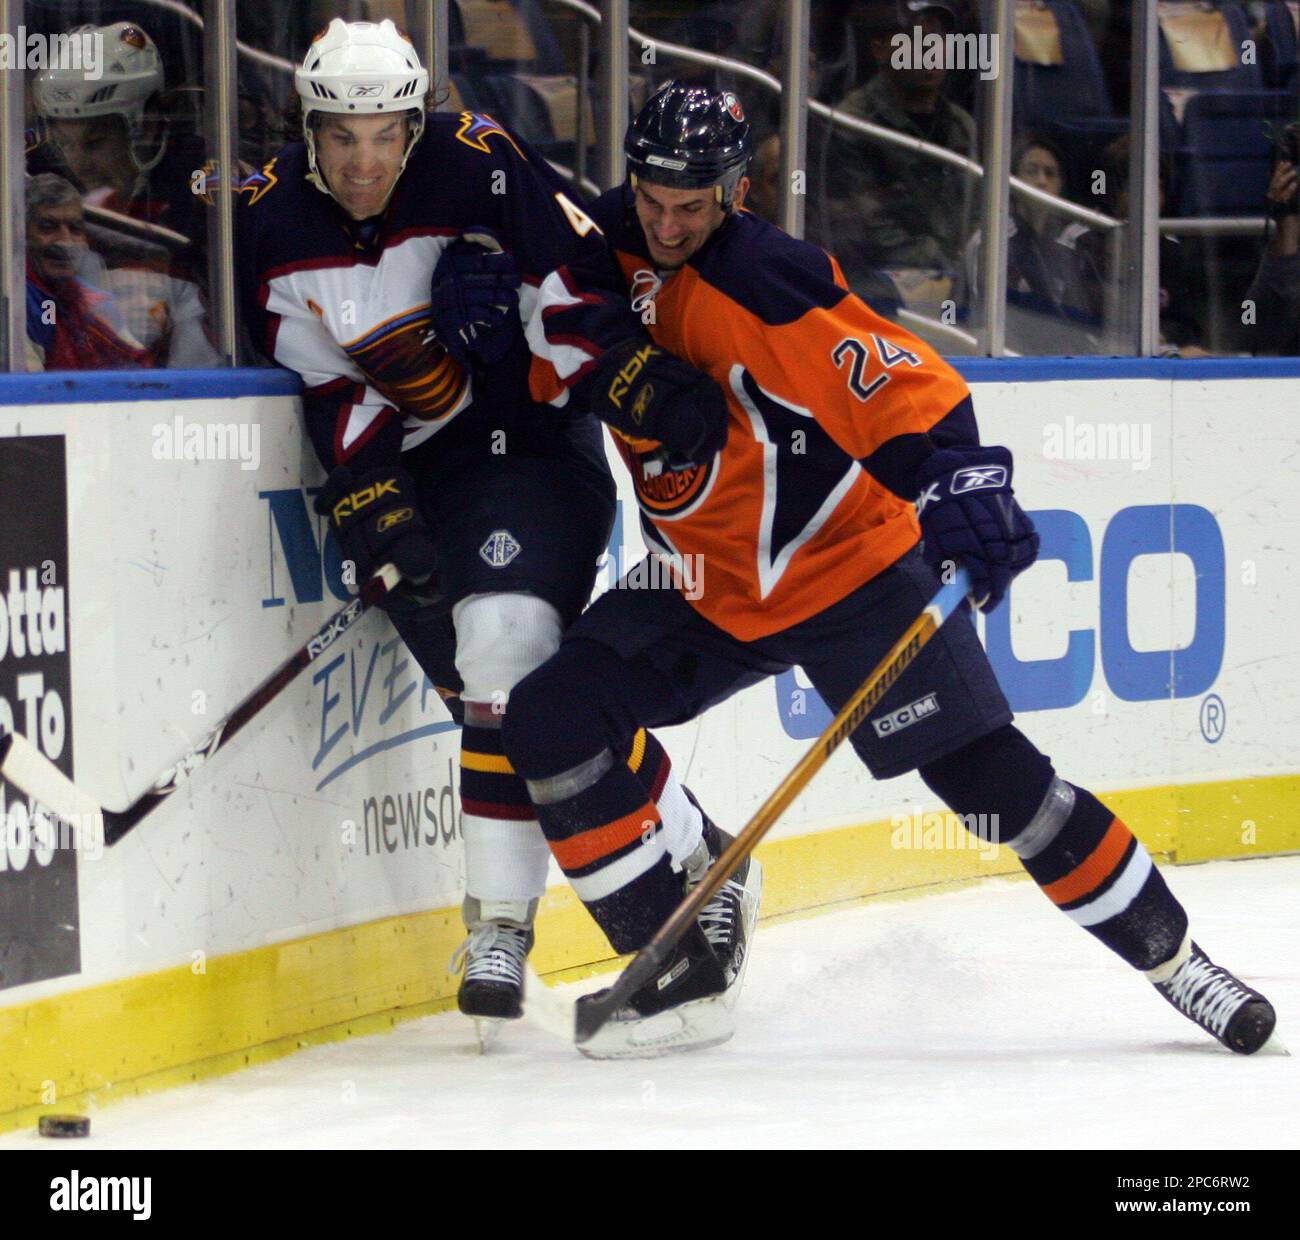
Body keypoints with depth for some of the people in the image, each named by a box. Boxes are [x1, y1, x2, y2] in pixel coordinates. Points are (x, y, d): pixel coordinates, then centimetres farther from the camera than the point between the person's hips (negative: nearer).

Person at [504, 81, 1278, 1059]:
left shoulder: (766, 279, -24)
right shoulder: (610, 243, -2)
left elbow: (902, 388, -30)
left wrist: (957, 476, -47)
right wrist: (628, 375, -15)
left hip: (848, 563, -7)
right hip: (710, 588, 7)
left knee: (981, 767, -10)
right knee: (552, 720, -9)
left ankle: (1172, 956, 5)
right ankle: (681, 970, 0)